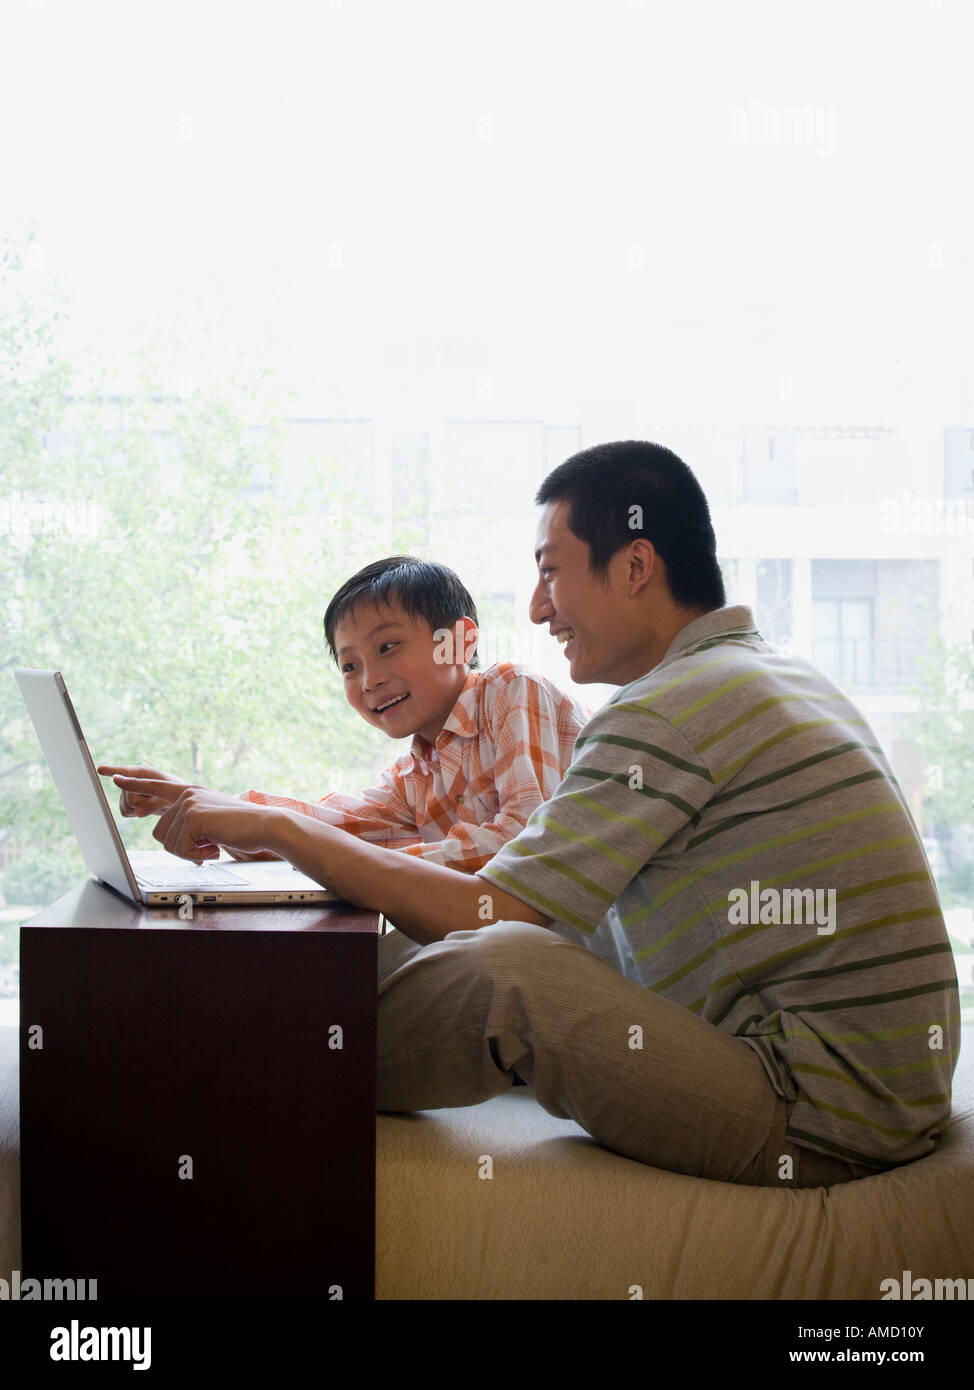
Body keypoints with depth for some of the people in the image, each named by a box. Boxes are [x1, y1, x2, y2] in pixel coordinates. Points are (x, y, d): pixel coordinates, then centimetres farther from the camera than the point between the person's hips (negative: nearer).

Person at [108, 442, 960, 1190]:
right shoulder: (776, 678, 15)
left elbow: (481, 914, -20)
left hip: (819, 1122, -10)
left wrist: (275, 830, -9)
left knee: (508, 966, -24)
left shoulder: (678, 707, -18)